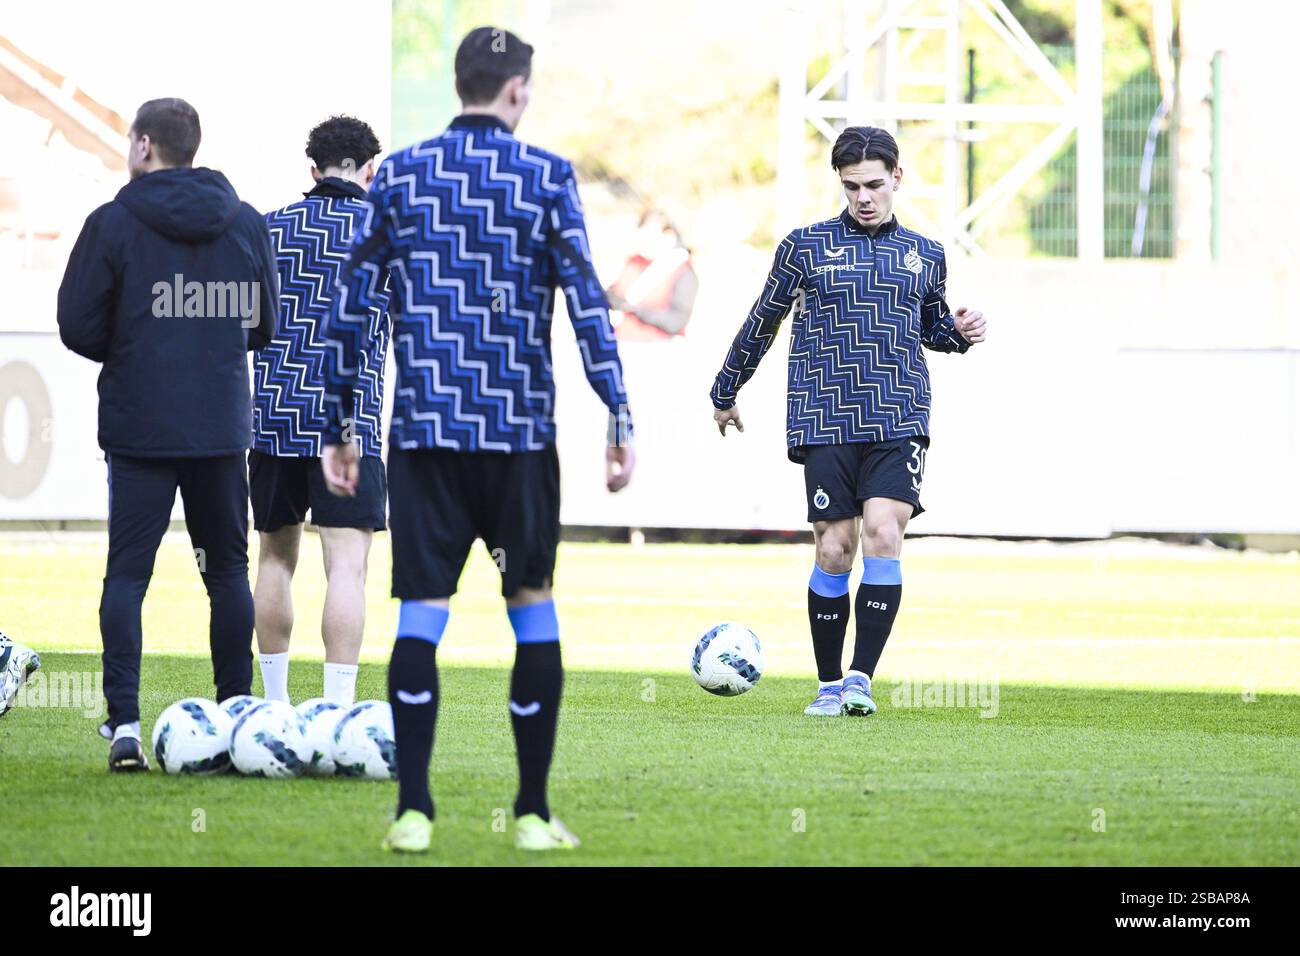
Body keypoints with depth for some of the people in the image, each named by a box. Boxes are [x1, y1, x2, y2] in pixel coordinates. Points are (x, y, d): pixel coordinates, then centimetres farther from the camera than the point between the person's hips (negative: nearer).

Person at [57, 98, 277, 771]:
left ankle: (124, 723, -12)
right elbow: (264, 325, 12)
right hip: (222, 427, 3)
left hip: (139, 429, -3)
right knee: (227, 569, 12)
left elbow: (77, 326, -6)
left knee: (127, 574, -1)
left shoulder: (113, 224, -6)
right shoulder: (246, 224, 5)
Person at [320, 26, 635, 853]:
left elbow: (351, 308, 4)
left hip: (424, 431, 1)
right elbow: (588, 303, -7)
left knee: (420, 617, 1)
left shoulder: (398, 177, 4)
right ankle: (534, 813, 8)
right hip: (520, 429, -1)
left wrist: (341, 426, 11)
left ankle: (414, 810, -6)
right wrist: (620, 422, -4)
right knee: (533, 613, 8)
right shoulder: (546, 178, -2)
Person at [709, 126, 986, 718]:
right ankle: (829, 685, 11)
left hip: (900, 425, 1)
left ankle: (861, 677, -14)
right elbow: (762, 323, 18)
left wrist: (960, 332, 8)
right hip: (826, 425, -1)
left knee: (883, 535, -17)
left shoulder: (925, 256, 15)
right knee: (834, 552, -3)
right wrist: (726, 393, 24)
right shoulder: (806, 247, 8)